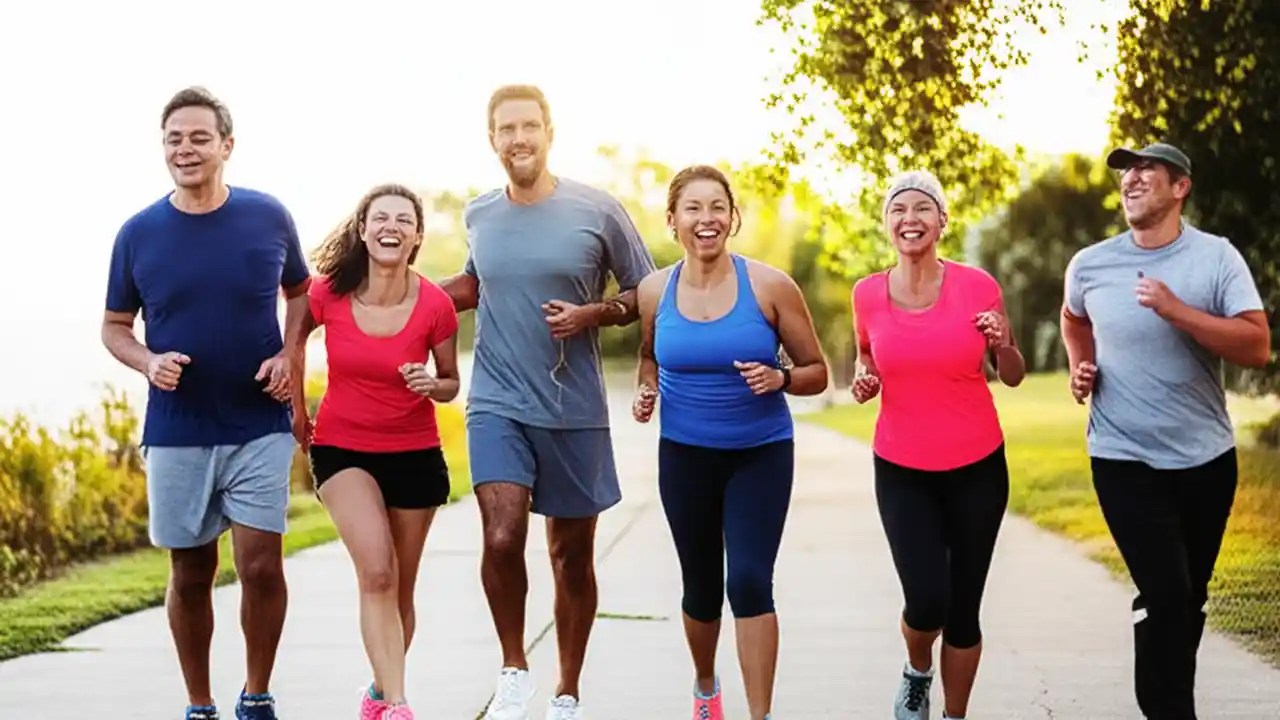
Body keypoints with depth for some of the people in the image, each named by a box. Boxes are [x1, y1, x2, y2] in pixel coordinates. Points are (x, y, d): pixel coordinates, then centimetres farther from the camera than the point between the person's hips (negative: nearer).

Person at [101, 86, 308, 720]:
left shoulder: (268, 217, -2)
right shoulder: (139, 233, -1)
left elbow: (300, 291, 14)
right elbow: (114, 327, 9)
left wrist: (288, 356, -4)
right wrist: (149, 363, -12)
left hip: (259, 425, -1)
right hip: (176, 431, 1)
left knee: (260, 565, -9)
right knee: (190, 575, 9)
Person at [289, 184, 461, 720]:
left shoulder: (435, 304, -13)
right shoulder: (329, 292, -12)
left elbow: (451, 383, 1)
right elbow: (297, 336, 10)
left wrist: (432, 385, -21)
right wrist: (298, 409, 12)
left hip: (414, 454, 1)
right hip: (342, 448, -1)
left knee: (398, 590, 12)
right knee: (377, 574, -20)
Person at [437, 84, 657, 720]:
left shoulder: (597, 211, -5)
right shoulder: (479, 215, 5)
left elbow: (647, 292, 3)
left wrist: (592, 314, -15)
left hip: (575, 411, -1)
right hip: (497, 405, 1)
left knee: (572, 555, 9)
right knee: (502, 537, -19)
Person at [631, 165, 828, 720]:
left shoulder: (770, 286, -11)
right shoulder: (655, 291, -3)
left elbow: (816, 373, -3)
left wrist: (779, 378, -23)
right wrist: (646, 390, -3)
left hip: (761, 453, -2)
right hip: (685, 455, 2)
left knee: (750, 581, -15)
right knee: (701, 587, 14)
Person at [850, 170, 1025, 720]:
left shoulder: (977, 285, -7)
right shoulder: (868, 294, -4)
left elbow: (1013, 377, 3)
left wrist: (1002, 343, -18)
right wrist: (864, 379, -5)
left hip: (977, 468, 0)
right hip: (902, 471, 0)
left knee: (963, 609, 4)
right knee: (927, 602, -12)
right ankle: (917, 672, 23)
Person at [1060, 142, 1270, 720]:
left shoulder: (1217, 258, -8)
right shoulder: (1089, 265, -2)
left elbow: (1258, 348, -19)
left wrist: (1176, 310, -26)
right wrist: (1080, 367, 3)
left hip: (1206, 457, 1)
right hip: (1124, 458, -1)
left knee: (1190, 596, 15)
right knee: (1165, 594, -13)